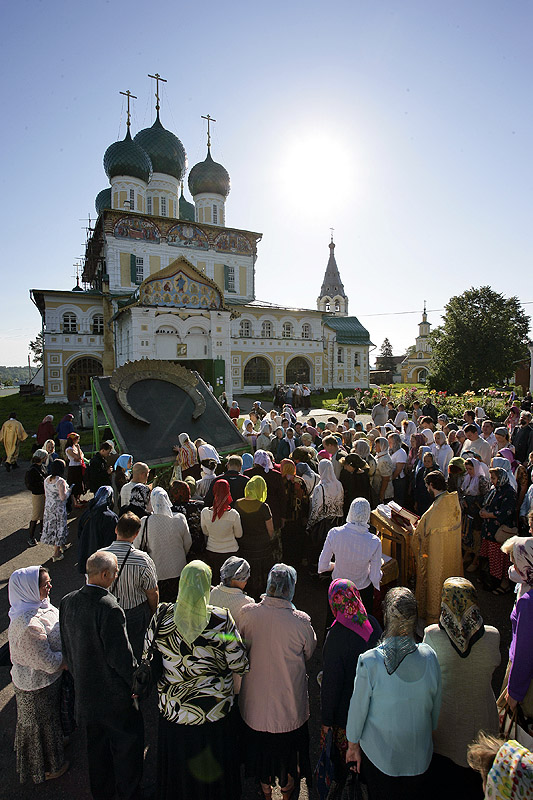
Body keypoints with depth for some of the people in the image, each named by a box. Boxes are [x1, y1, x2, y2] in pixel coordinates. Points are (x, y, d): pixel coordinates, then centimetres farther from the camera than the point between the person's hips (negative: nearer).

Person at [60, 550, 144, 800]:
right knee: (127, 742, 18)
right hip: (114, 694, -7)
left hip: (85, 690, 7)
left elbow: (66, 648, 3)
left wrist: (78, 675, 17)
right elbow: (120, 656, -26)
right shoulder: (109, 608, -32)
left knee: (96, 745, 27)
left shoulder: (67, 602, -9)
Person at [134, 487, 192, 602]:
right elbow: (188, 544, 0)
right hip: (177, 572, 2)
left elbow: (137, 546, -4)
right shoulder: (180, 519, -13)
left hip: (156, 573, -1)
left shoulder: (145, 522, -18)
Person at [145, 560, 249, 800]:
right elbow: (239, 665, -16)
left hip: (172, 709, 2)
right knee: (211, 770, 24)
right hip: (214, 710, -2)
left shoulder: (162, 617, -17)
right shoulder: (221, 619, -24)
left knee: (178, 768, 28)